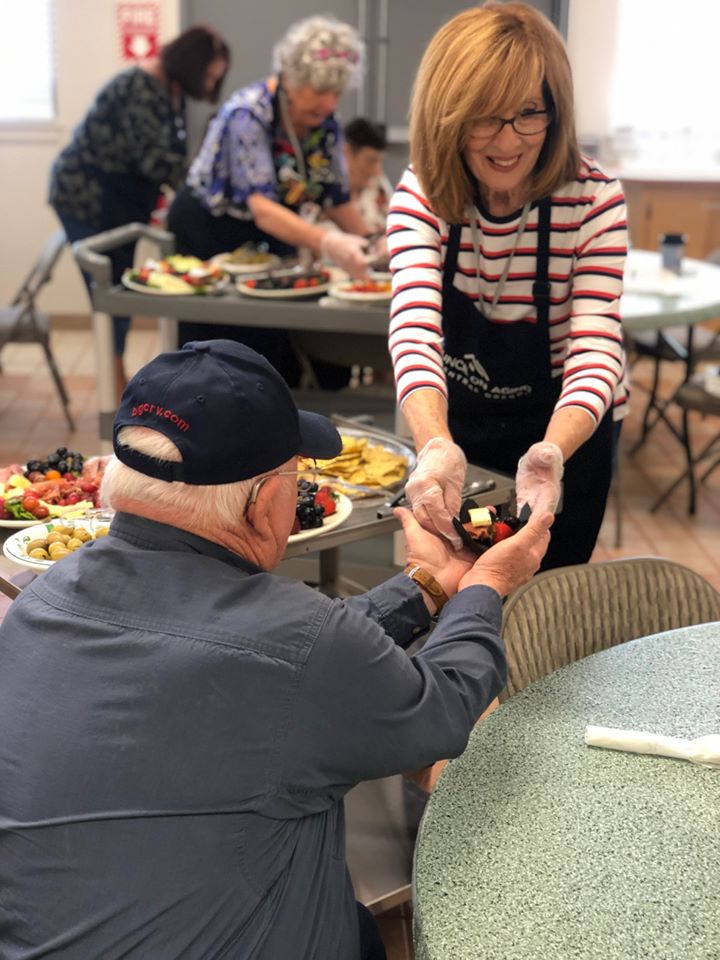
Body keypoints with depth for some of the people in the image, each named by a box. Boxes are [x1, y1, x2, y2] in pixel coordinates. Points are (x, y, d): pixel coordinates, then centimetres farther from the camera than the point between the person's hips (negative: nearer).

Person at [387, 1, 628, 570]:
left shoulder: (594, 201, -23)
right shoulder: (422, 196, -18)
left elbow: (596, 348, -29)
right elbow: (415, 326, -32)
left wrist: (552, 452, -50)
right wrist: (436, 447, -51)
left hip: (567, 430, -2)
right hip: (457, 422, 2)